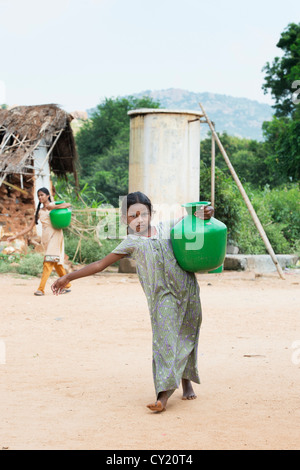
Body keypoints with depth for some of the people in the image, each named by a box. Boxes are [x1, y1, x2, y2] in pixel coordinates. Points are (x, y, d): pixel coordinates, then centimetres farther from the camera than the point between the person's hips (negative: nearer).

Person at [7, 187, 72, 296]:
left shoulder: (54, 205, 2)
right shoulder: (39, 211, 16)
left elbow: (68, 205, -15)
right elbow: (30, 227, 16)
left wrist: (54, 207, -20)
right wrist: (16, 236, 10)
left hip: (55, 235, -6)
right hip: (45, 237, 6)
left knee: (49, 261, -15)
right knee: (56, 263, 7)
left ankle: (41, 288, -22)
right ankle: (67, 286, 15)